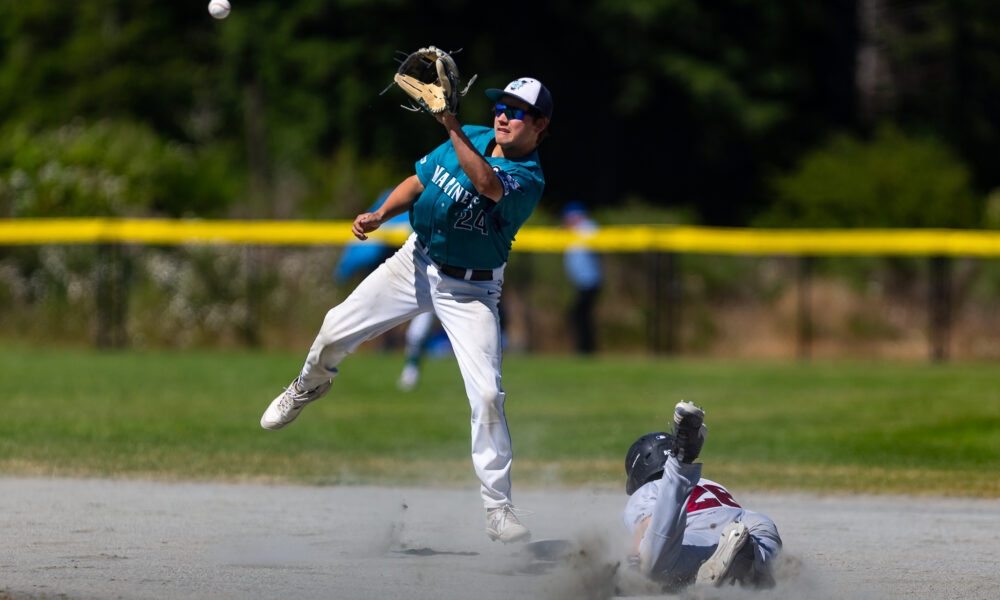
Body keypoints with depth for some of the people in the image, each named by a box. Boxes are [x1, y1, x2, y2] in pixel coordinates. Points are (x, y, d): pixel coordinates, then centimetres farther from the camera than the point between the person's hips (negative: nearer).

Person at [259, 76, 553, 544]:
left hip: (470, 290, -5)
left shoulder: (530, 179, -19)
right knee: (335, 331, 4)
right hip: (415, 263, 5)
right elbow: (418, 182, 10)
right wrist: (380, 216, -6)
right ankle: (311, 384, 40)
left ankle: (498, 510, -7)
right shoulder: (472, 139, 0)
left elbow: (487, 184, -41)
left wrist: (453, 128, -46)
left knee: (487, 395, -16)